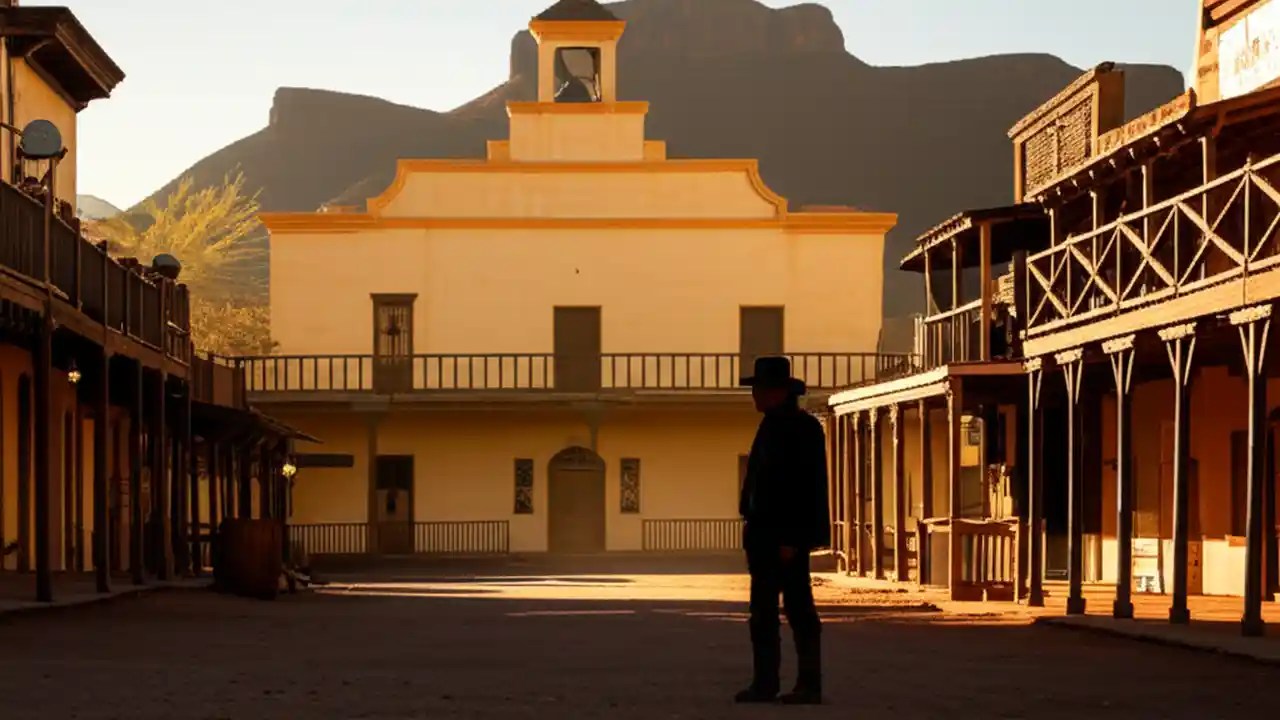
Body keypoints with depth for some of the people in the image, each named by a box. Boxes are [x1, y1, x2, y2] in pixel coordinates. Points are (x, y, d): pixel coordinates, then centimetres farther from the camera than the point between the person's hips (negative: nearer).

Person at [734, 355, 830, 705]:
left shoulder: (803, 428, -13)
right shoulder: (771, 426, 15)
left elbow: (807, 487, -19)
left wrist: (791, 539, -22)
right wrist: (752, 526, 14)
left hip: (787, 536, -9)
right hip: (764, 533, 9)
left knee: (799, 610, -4)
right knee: (762, 612, 9)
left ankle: (809, 685, 0)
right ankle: (764, 683, 14)